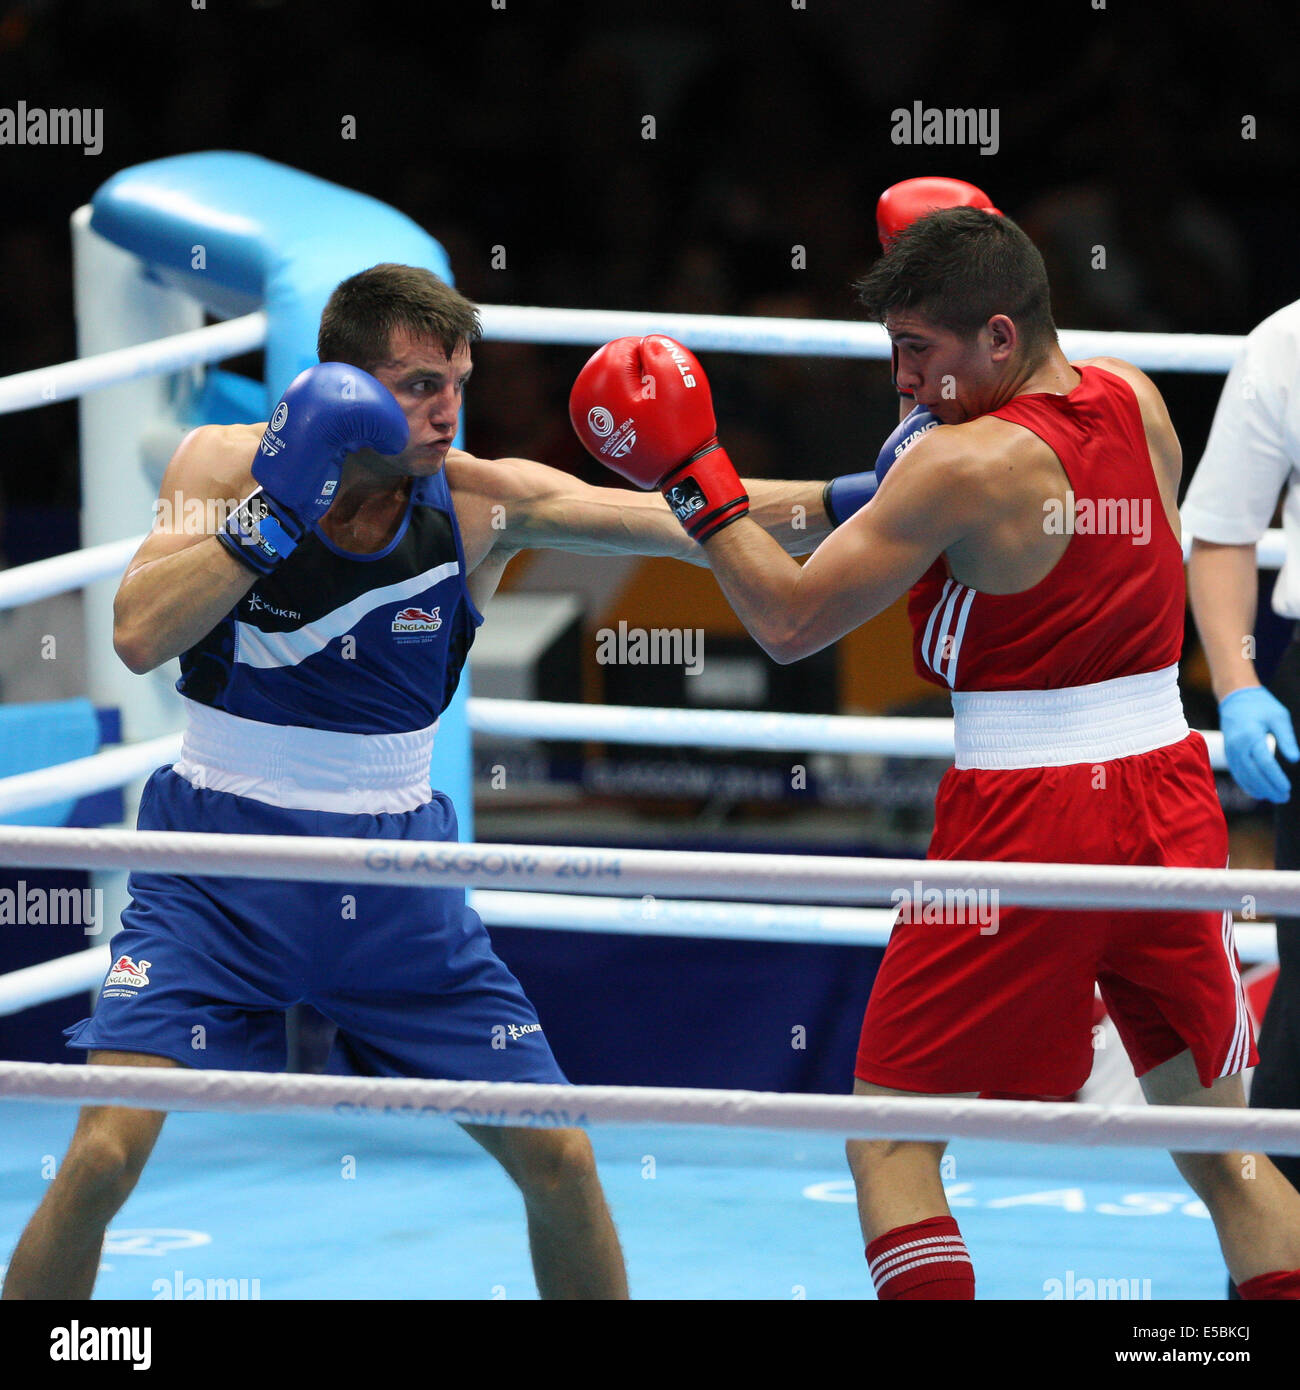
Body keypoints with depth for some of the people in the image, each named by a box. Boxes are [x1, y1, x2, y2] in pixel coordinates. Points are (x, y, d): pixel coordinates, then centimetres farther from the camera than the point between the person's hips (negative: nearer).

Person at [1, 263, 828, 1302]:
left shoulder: (480, 501, -6)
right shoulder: (225, 464, -8)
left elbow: (678, 519, -15)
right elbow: (138, 637, -20)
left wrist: (844, 497, -29)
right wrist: (276, 513, -27)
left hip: (396, 874, 2)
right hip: (224, 859, -2)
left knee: (561, 1159, 0)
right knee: (106, 1151, -18)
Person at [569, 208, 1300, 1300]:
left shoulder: (962, 464, -15)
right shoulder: (1137, 403, 4)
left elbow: (791, 622, -12)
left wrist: (694, 478, -5)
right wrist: (979, 255, 25)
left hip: (1024, 821, -7)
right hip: (1168, 802, 7)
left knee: (889, 1139, 3)